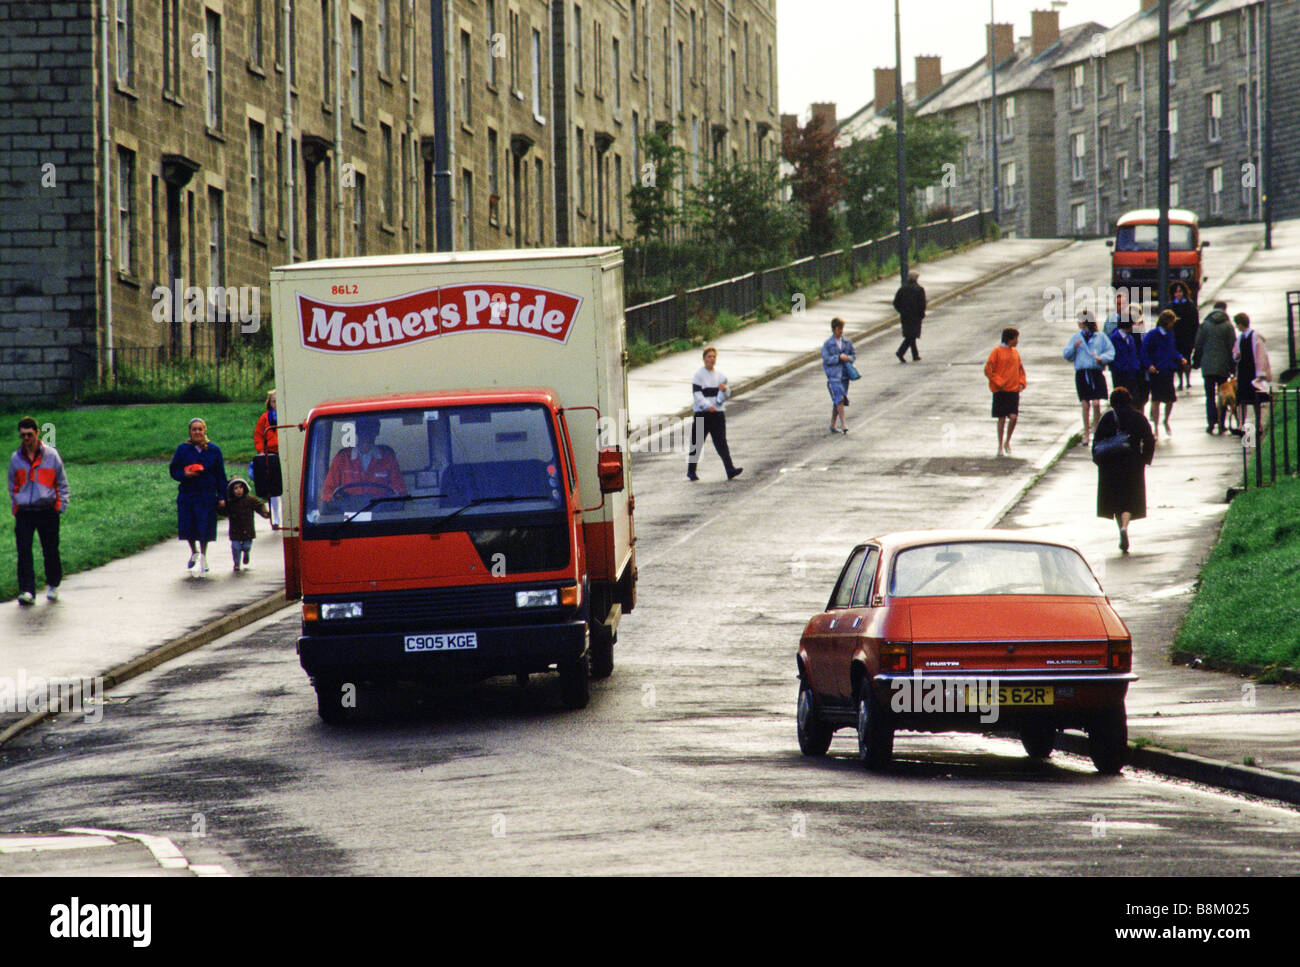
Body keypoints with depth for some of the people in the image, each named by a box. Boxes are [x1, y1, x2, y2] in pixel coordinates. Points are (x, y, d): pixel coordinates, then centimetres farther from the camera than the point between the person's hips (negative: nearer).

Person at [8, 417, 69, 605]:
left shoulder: (51, 455, 2)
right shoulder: (16, 459, 8)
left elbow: (62, 482, 8)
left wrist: (62, 506, 0)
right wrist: (14, 508, 8)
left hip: (47, 510, -1)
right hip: (24, 511, 1)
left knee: (50, 551, 6)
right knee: (24, 552, -10)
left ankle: (53, 585, 27)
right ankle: (27, 591, -12)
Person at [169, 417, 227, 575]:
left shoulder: (214, 450, 3)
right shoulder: (183, 449, 3)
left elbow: (220, 475, 6)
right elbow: (174, 471, 7)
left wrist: (222, 497, 2)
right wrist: (185, 474, -15)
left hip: (207, 496, -1)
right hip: (187, 495, 1)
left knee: (204, 526, -3)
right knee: (187, 526, 2)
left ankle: (203, 557, 16)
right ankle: (194, 552, 30)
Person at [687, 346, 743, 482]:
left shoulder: (719, 376, 12)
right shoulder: (698, 375, -2)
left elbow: (722, 398, 11)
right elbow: (697, 394, -11)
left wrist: (724, 390, -12)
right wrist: (708, 405, -23)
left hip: (717, 413, 3)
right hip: (702, 414, -3)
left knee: (721, 442, -6)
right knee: (697, 443, 3)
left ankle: (730, 470, -15)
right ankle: (691, 471, 16)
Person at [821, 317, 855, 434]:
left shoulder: (847, 342, 8)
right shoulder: (827, 344, -5)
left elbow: (854, 355, 15)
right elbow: (826, 359, -11)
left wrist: (848, 358, -7)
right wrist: (839, 358, -17)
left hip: (844, 375, 5)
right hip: (833, 375, -5)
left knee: (837, 402, 11)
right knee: (839, 398, -17)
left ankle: (833, 425, 22)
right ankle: (843, 424, -17)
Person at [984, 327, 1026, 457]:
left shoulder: (1015, 352, 12)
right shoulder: (997, 351, -4)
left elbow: (1020, 369, 22)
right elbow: (988, 369, -7)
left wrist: (1021, 383, 5)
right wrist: (999, 383, -13)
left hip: (1014, 391, 4)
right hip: (1001, 391, -4)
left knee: (1013, 417, -8)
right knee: (1001, 418, 2)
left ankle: (1007, 442, 13)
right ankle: (1000, 447, 13)